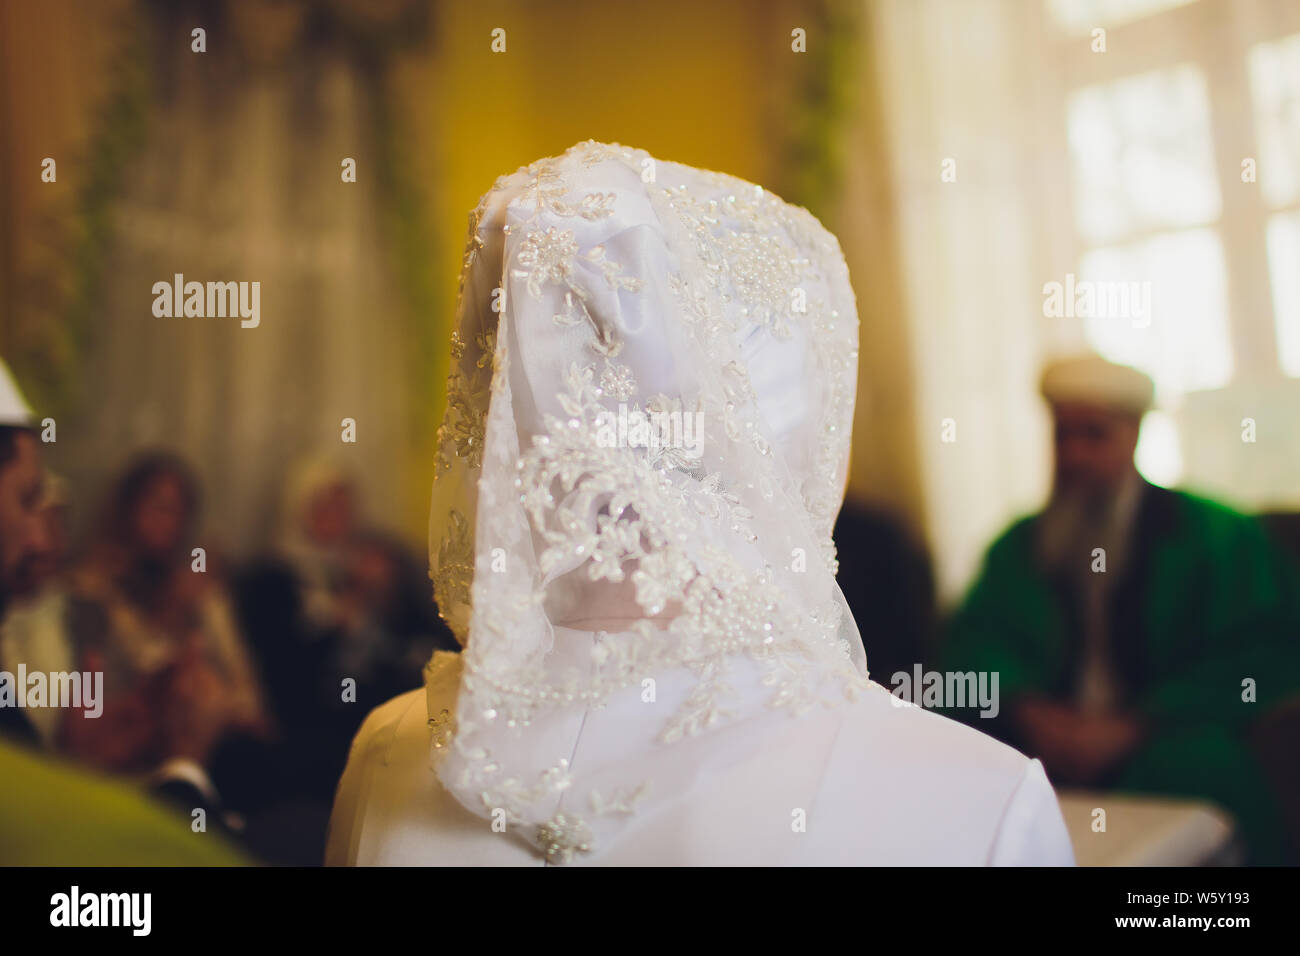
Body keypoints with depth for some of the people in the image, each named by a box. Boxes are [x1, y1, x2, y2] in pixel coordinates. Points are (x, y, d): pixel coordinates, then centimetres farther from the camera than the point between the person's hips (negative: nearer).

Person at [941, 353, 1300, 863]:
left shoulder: (1220, 537, 4)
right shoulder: (1021, 546, 16)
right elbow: (976, 640, 9)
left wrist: (1128, 729, -15)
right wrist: (1032, 711, -14)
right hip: (1045, 745, 3)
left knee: (1201, 759, -36)